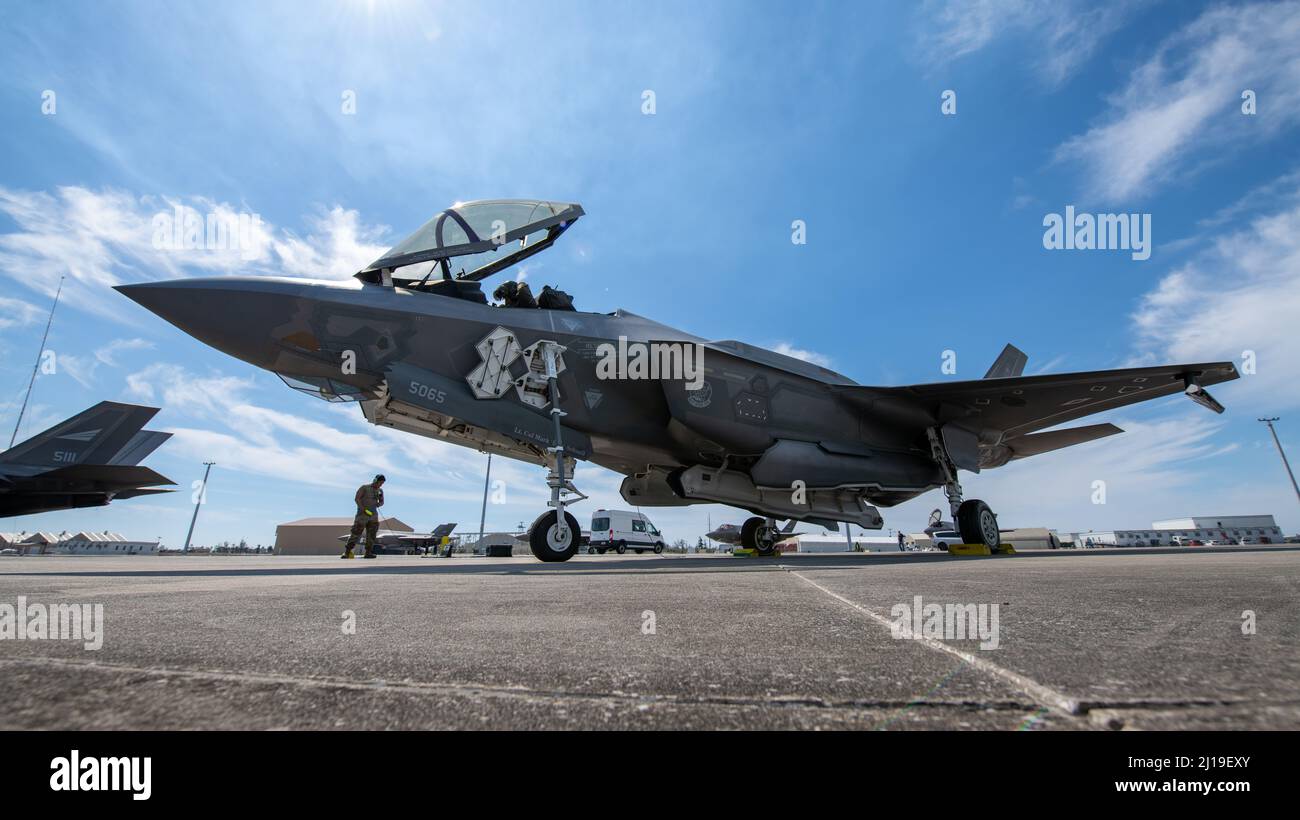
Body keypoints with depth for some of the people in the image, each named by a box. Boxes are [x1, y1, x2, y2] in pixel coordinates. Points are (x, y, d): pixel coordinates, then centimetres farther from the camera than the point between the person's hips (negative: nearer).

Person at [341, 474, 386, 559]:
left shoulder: (380, 491, 12)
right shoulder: (364, 487, -3)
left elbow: (382, 502, 18)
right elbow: (356, 498, -10)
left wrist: (379, 504, -7)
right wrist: (363, 509, -20)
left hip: (373, 514, 5)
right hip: (362, 513, -5)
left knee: (372, 534, -2)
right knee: (355, 533, -6)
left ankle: (368, 553, 0)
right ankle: (347, 552, 0)